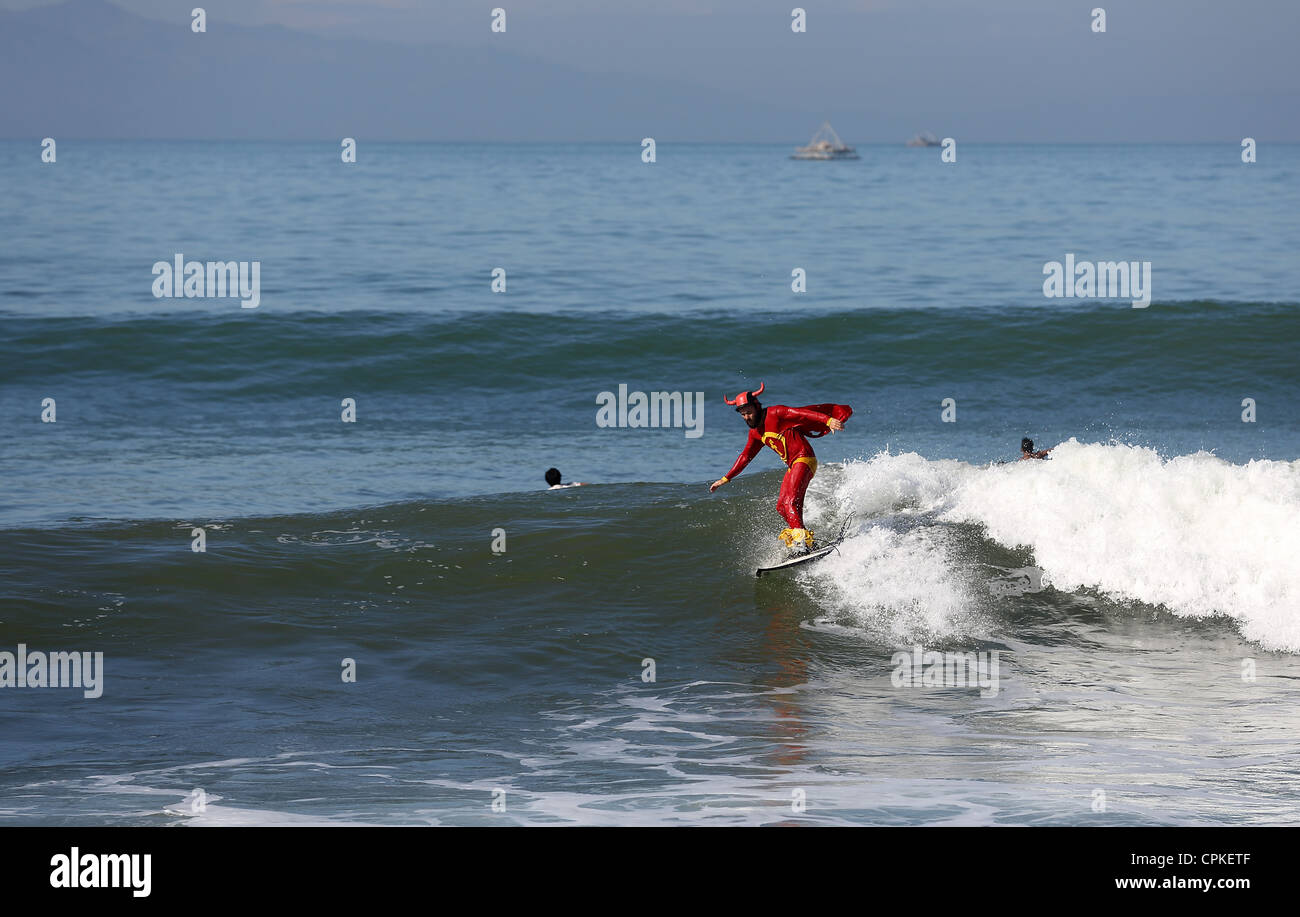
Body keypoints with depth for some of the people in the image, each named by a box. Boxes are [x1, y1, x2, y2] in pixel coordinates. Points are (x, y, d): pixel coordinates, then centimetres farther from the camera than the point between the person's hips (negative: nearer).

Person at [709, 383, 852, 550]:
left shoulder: (775, 414, -11)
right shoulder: (755, 432, 15)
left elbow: (804, 414, -20)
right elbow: (745, 456, 26)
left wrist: (828, 420, -35)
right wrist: (725, 479, 28)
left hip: (804, 460, -10)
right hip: (793, 466, 10)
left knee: (790, 501, -24)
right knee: (782, 507, 9)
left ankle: (801, 539, -34)